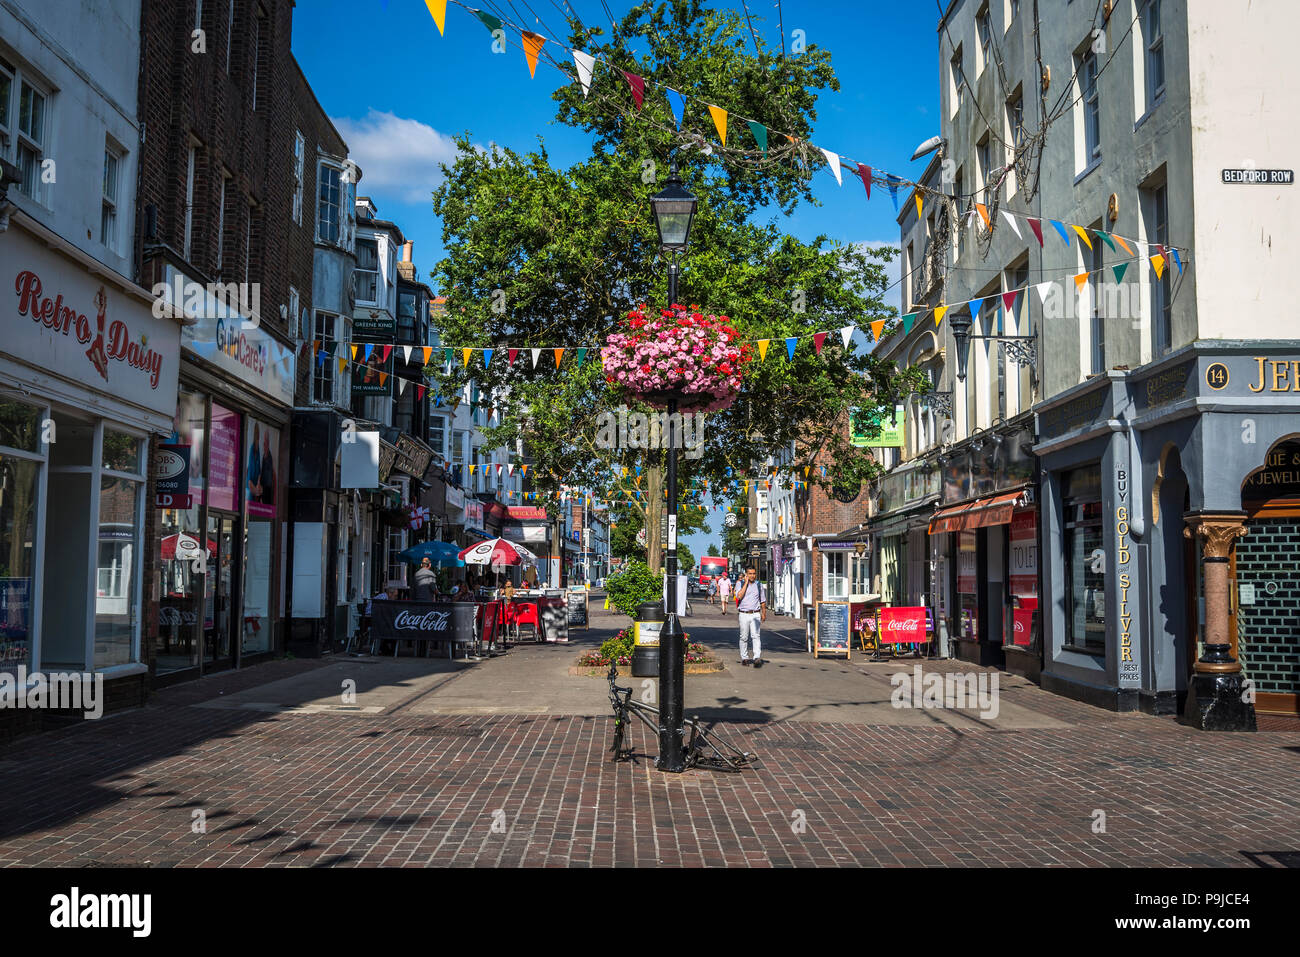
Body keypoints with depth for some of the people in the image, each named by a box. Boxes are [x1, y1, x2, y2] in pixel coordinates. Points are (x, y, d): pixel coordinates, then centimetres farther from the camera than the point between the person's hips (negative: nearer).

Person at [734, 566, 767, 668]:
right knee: (744, 637, 5)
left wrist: (764, 613, 16)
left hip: (755, 614, 0)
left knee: (756, 636, -13)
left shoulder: (759, 585, 9)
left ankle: (757, 658, -20)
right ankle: (744, 658, 16)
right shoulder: (741, 584, 3)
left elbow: (763, 600, 18)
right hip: (743, 614, 0)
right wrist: (746, 583, -11)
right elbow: (739, 596, -15)